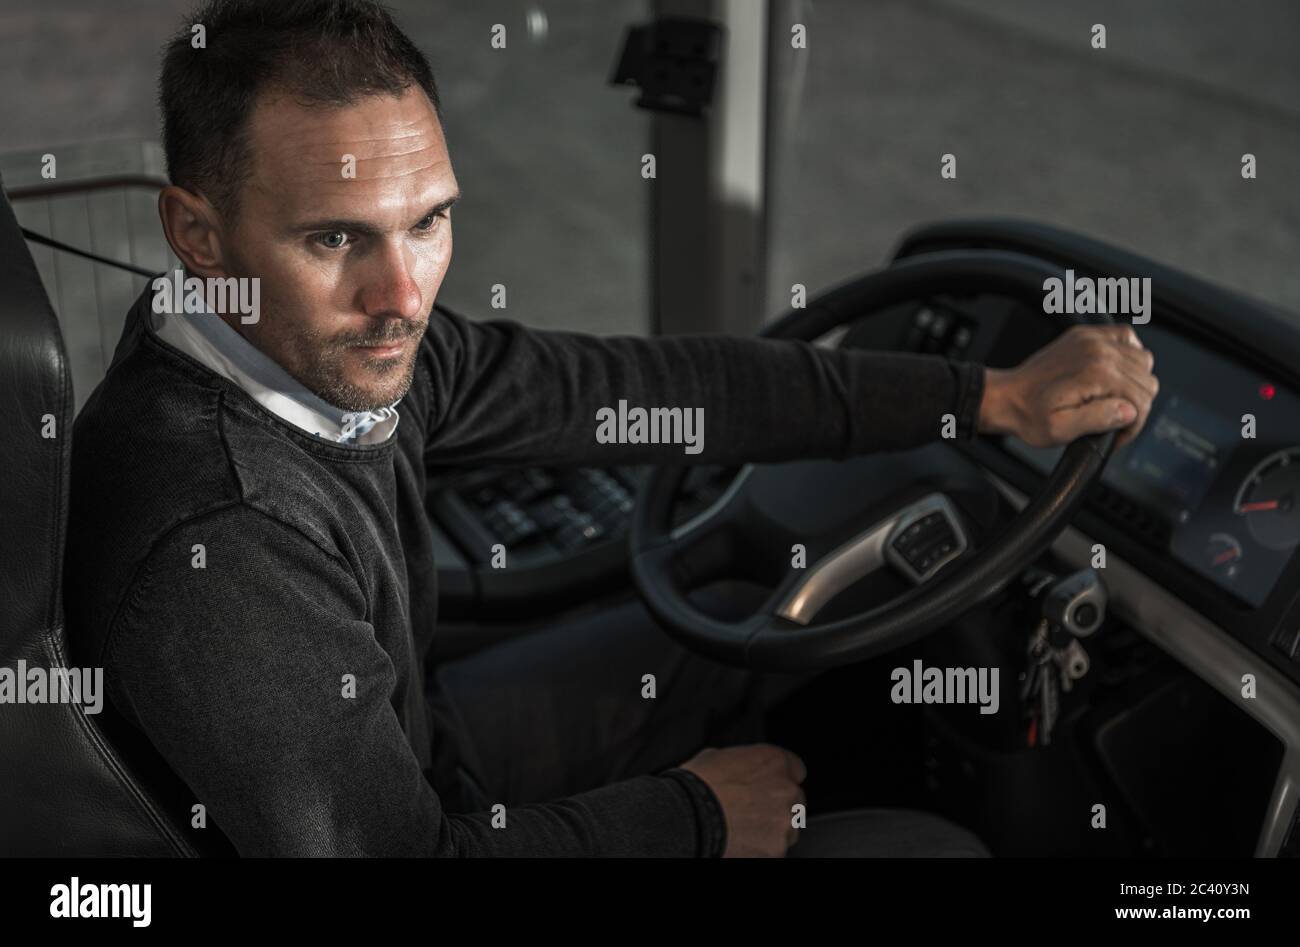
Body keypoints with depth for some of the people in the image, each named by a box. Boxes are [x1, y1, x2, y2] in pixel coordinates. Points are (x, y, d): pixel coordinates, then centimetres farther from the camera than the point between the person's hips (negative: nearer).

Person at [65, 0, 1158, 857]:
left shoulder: (343, 341, -14)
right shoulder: (215, 549, -38)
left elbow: (650, 386, -10)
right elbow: (396, 849, -30)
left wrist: (993, 395, -6)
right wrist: (693, 816, -15)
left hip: (404, 750, 7)